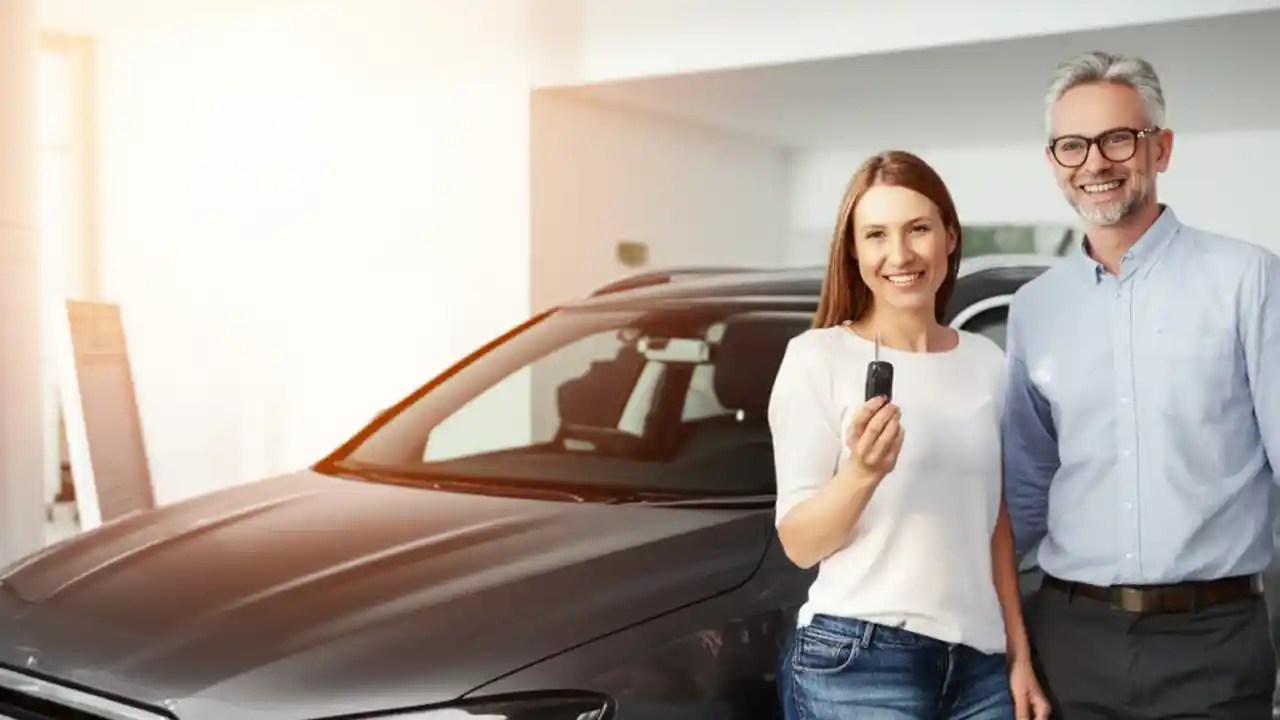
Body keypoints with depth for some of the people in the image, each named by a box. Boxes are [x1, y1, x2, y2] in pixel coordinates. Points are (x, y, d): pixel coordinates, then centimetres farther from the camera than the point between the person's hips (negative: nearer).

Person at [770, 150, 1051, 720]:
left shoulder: (986, 362, 5)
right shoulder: (818, 357, -9)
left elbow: (994, 523, 13)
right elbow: (798, 544, -9)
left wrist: (1019, 656, 10)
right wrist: (861, 473, -26)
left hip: (978, 660, 5)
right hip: (855, 661, -4)